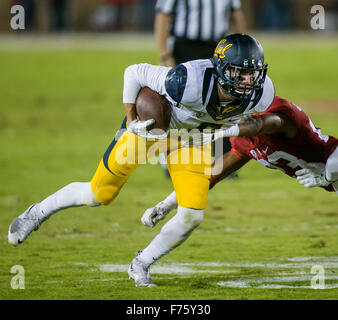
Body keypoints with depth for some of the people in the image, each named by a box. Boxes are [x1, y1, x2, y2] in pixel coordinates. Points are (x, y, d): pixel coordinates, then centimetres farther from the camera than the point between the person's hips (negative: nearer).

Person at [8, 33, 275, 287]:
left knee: (192, 216, -9)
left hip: (192, 137, 4)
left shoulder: (260, 94, -26)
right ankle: (39, 212, 31)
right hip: (153, 120, -4)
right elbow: (135, 73, -25)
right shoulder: (190, 82, -41)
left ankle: (141, 266, 15)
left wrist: (216, 133, -10)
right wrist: (131, 122, -22)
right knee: (100, 194, 3)